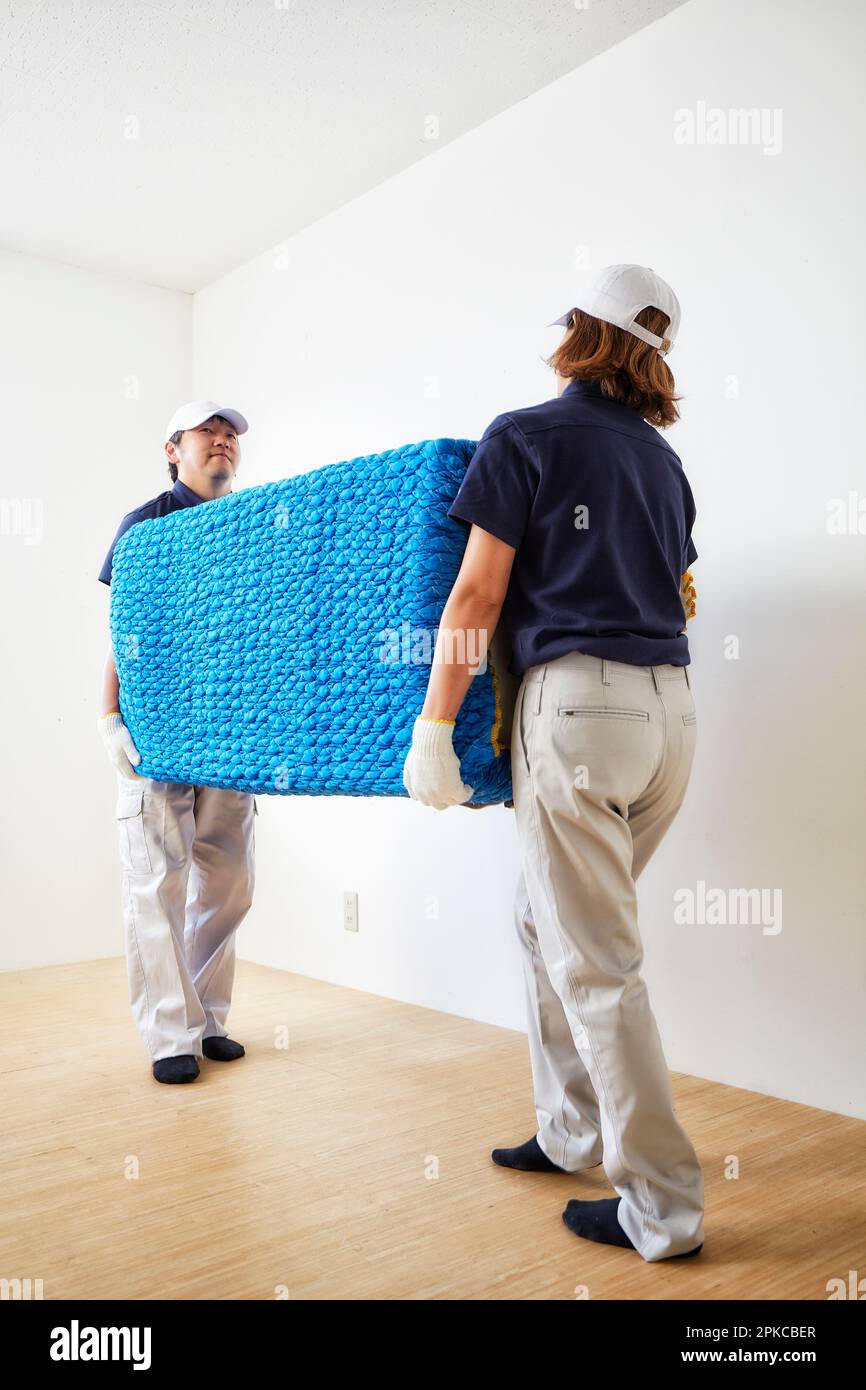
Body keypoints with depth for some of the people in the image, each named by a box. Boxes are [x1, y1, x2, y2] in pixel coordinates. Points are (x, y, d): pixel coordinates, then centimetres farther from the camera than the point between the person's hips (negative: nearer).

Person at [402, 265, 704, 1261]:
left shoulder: (523, 437, -2)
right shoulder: (663, 459, 18)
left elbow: (478, 596, -7)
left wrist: (433, 727, -4)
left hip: (576, 701, -7)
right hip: (670, 704, 8)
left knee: (596, 962, 0)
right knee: (545, 916, 20)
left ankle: (663, 1207, 9)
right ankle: (570, 1130, 30)